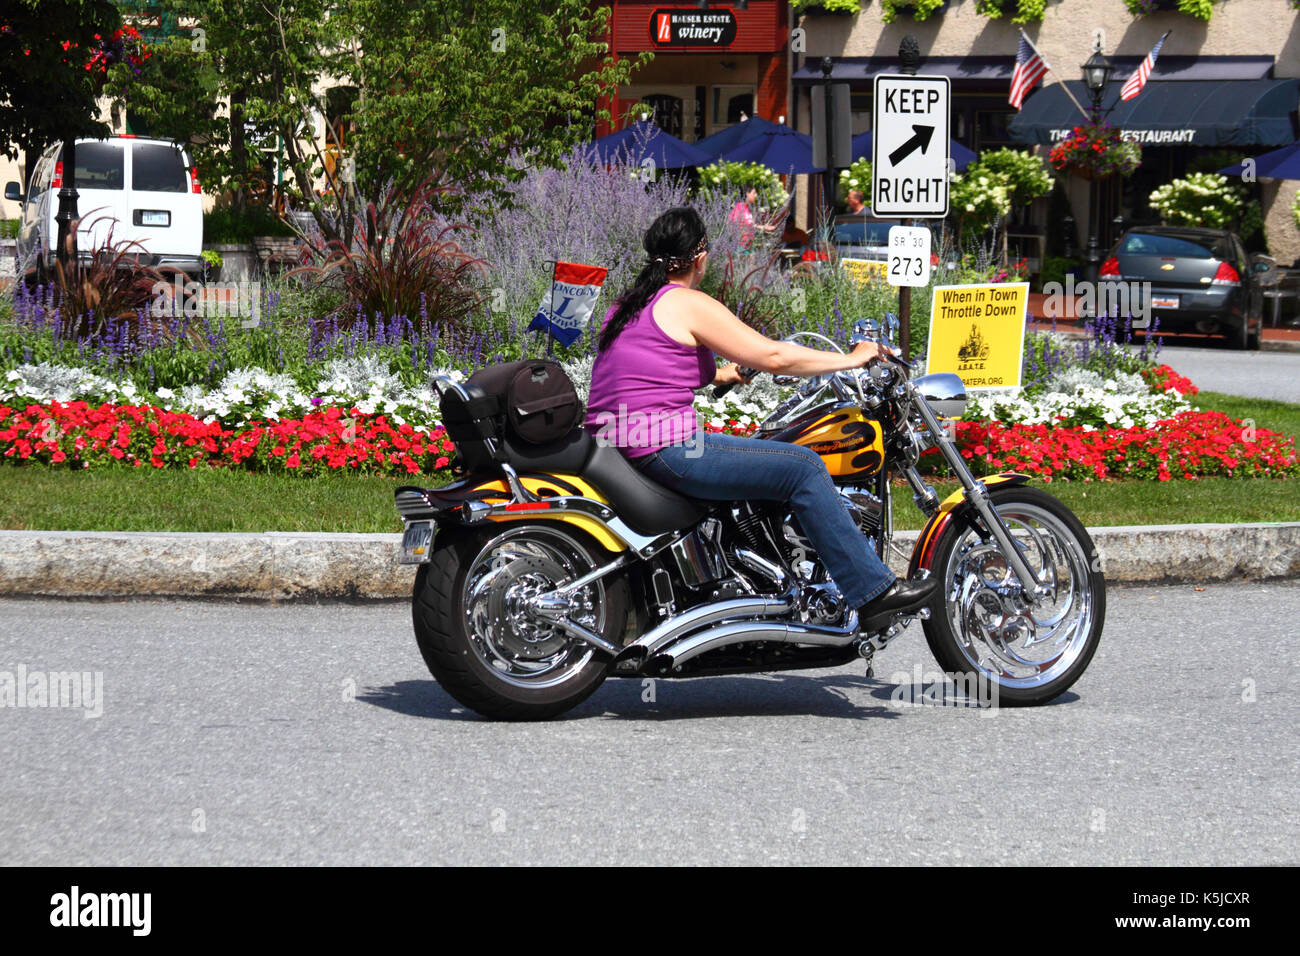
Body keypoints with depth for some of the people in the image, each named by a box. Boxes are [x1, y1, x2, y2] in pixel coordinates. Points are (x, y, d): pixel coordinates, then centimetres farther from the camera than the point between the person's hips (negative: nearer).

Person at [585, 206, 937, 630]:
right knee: (802, 468, -9)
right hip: (662, 448, -10)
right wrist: (851, 359, -1)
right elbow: (773, 356, -12)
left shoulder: (628, 305, 17)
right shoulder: (689, 304, -9)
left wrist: (716, 376, 39)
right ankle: (872, 591, -9)